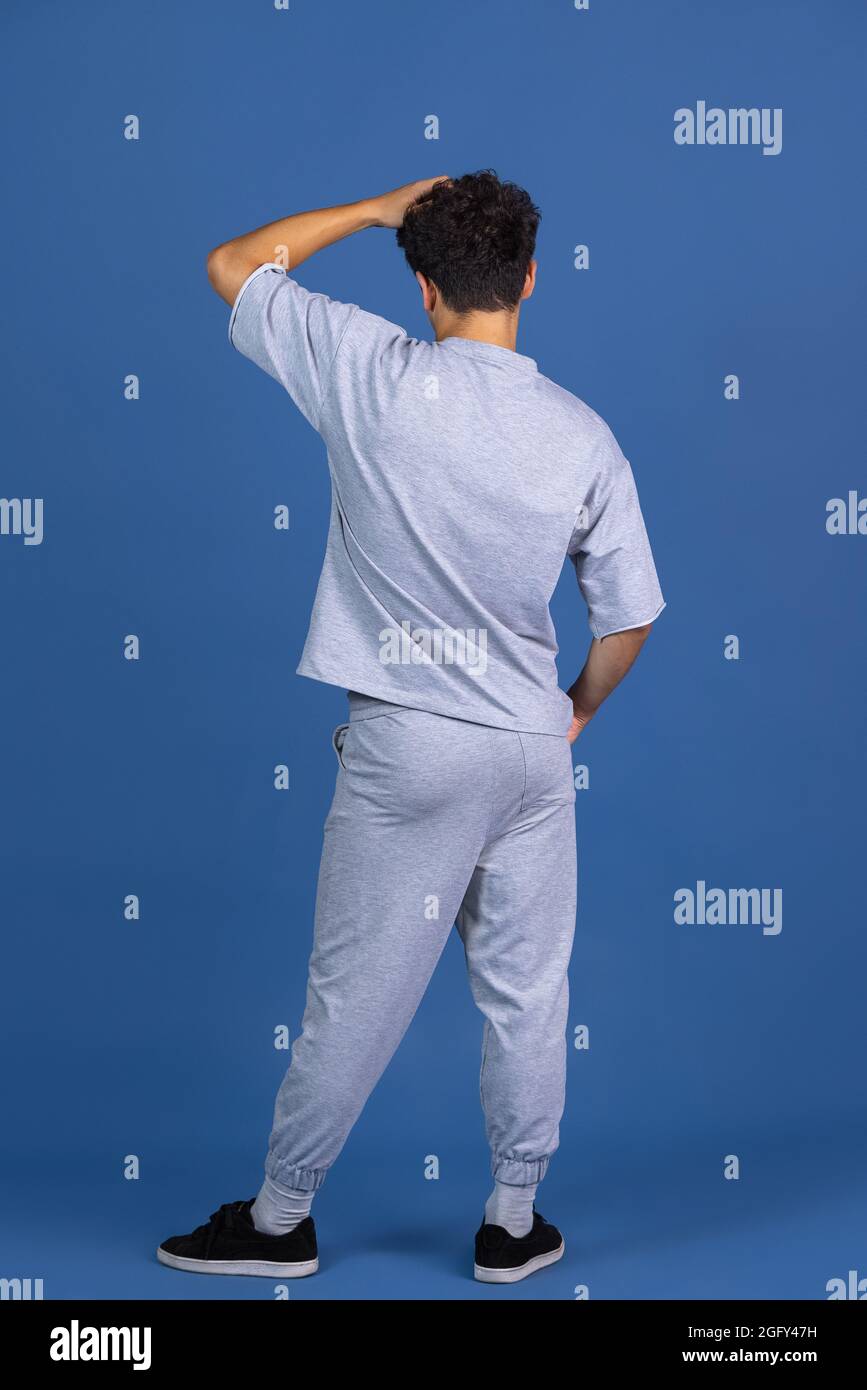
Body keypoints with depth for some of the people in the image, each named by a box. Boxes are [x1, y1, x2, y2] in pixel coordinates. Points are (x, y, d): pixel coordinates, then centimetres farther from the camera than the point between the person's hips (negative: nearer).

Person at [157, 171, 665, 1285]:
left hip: (406, 744, -2)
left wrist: (379, 207, 8)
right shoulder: (584, 437, -3)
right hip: (532, 746, 3)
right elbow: (629, 616, 3)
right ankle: (513, 1223, 26)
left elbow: (234, 266, 3)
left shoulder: (375, 375, -10)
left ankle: (280, 1217, 24)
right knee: (528, 992, 13)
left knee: (357, 996, 8)